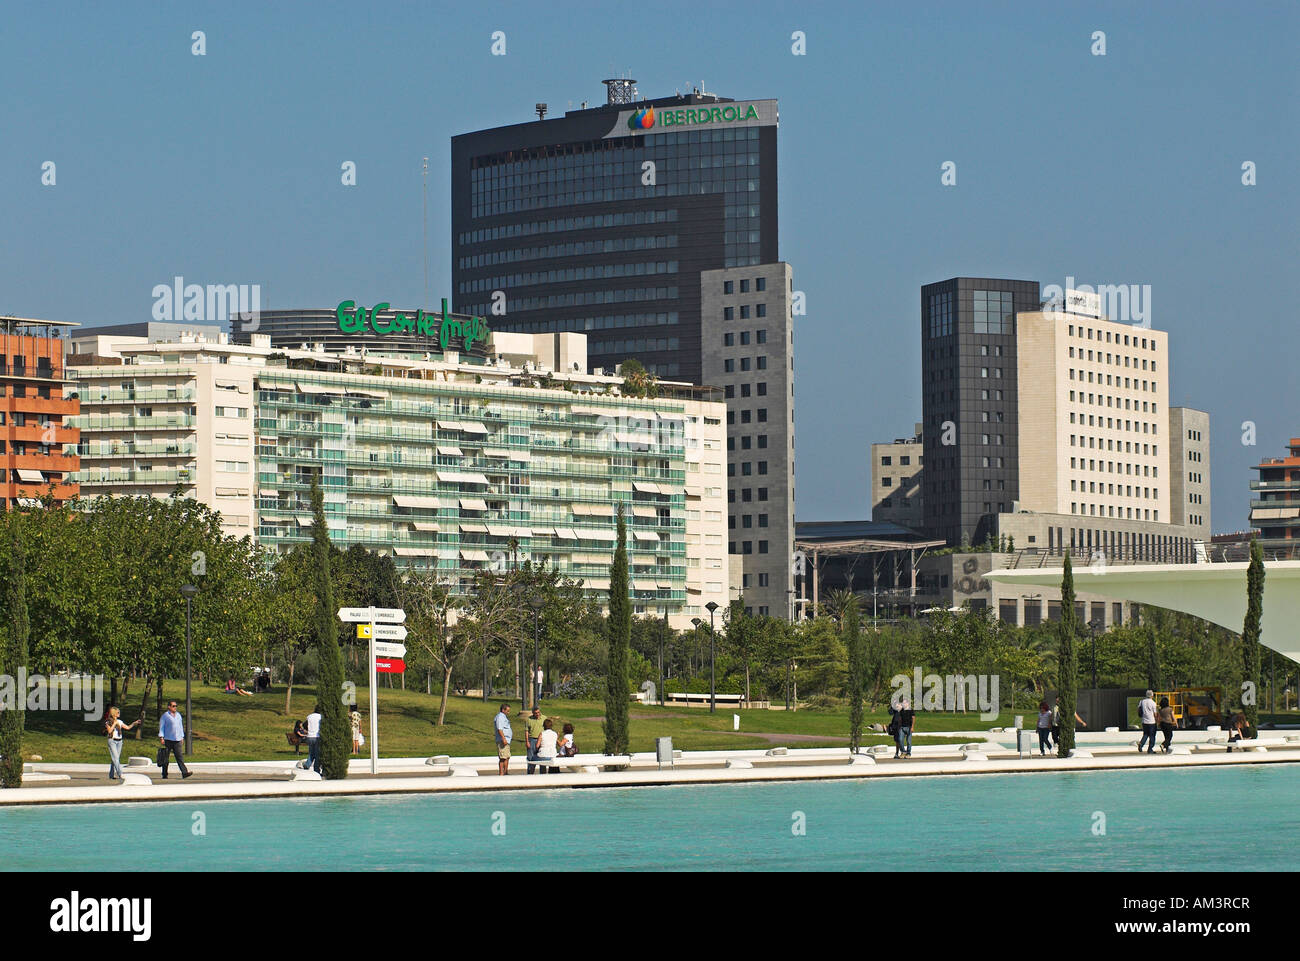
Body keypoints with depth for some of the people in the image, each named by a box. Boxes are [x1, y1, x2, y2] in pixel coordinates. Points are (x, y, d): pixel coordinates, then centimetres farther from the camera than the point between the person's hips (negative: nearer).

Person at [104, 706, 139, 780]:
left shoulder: (119, 722, 14)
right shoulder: (108, 722, -1)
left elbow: (128, 727, 15)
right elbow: (109, 731, -13)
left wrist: (134, 723, 6)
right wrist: (114, 723, -12)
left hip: (119, 741, 6)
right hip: (112, 741, -6)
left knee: (114, 759, 5)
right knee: (115, 758, -14)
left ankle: (111, 775, 10)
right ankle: (119, 774, -22)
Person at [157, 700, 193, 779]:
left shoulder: (178, 716, 16)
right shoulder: (165, 716, 0)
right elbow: (161, 727, -1)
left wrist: (182, 738, 19)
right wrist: (161, 738, -9)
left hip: (177, 740, 4)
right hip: (168, 740, -4)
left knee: (179, 756, -7)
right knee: (166, 758, 2)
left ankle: (184, 772, -17)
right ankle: (164, 774, 10)